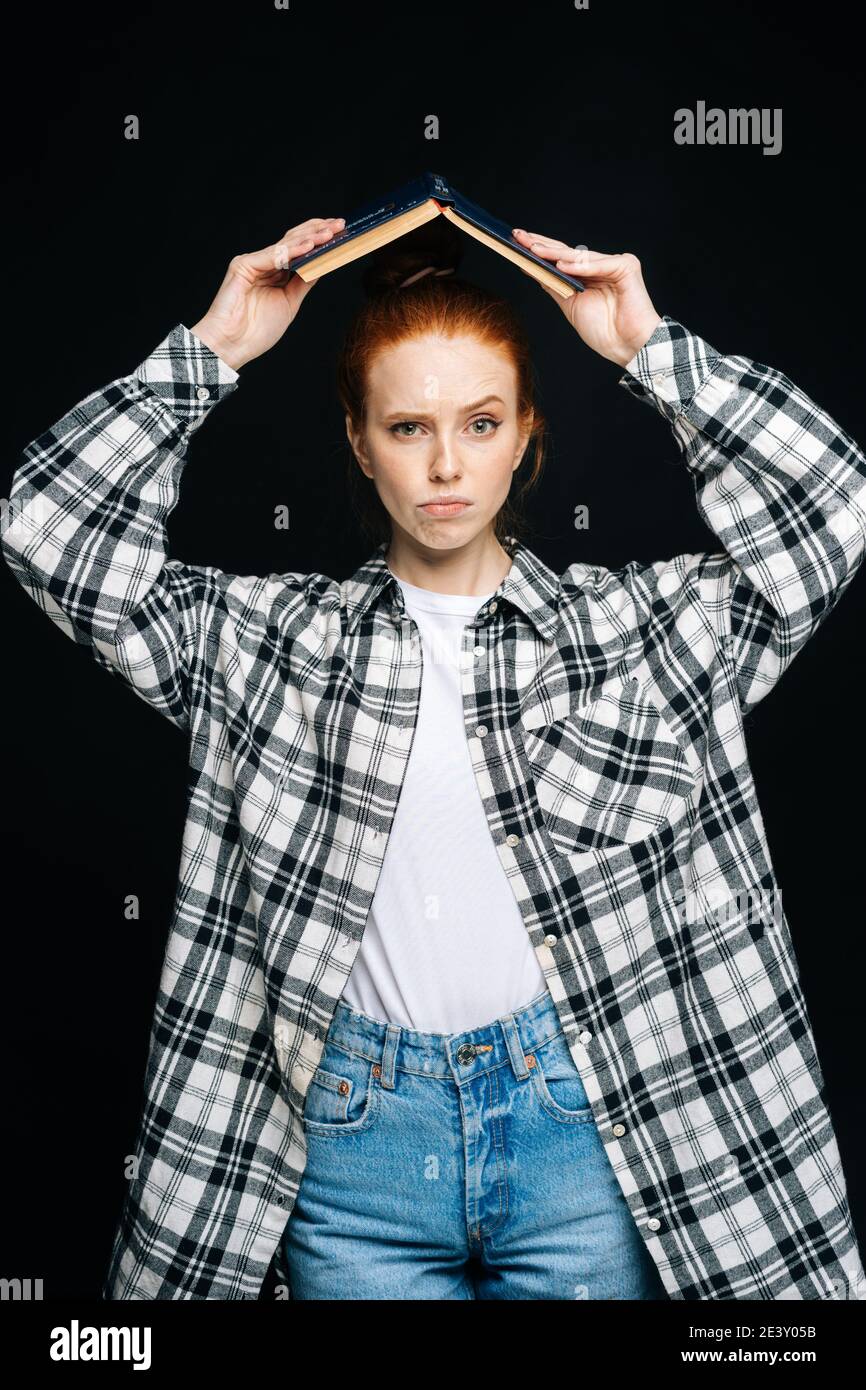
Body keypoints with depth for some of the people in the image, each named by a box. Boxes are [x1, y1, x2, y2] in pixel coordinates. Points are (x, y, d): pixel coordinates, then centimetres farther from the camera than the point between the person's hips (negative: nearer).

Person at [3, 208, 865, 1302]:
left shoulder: (636, 628, 4)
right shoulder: (265, 640, 4)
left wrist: (652, 349, -4)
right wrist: (209, 351, -3)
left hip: (580, 1129, 0)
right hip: (355, 1138, 1)